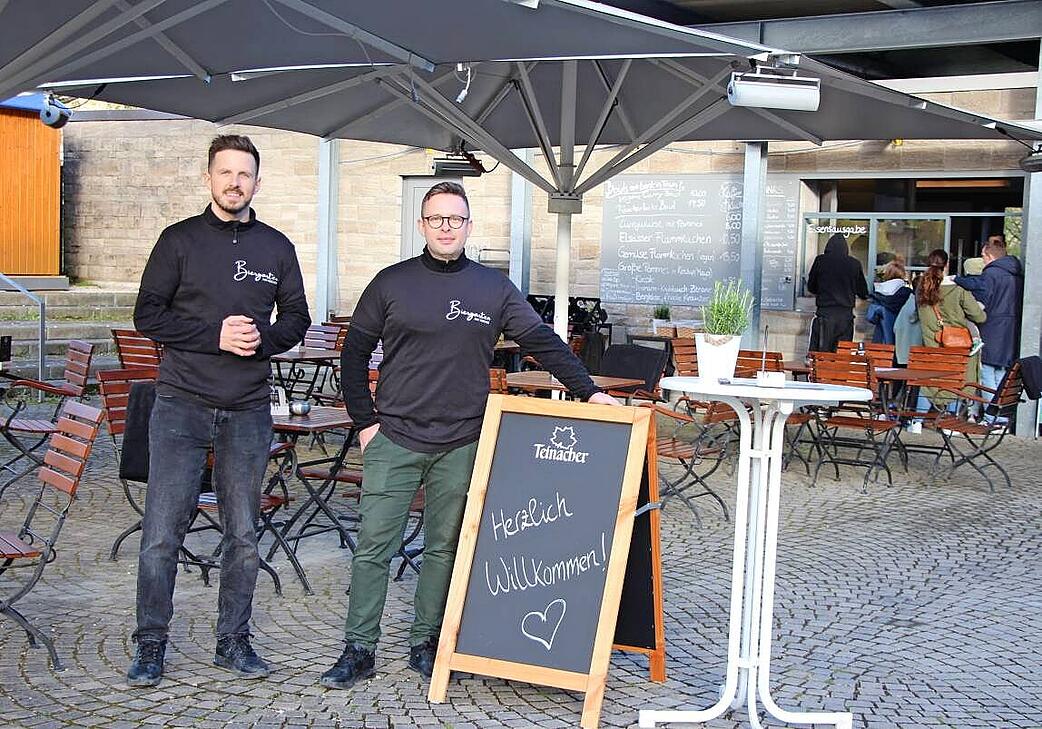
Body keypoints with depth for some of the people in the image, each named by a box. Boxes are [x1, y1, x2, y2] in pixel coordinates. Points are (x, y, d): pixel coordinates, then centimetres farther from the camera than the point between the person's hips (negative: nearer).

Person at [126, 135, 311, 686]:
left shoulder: (276, 247, 9)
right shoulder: (180, 240, 2)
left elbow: (296, 318, 13)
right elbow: (148, 315, -2)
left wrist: (262, 340, -8)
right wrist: (215, 335, -14)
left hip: (248, 412, 2)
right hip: (181, 406, -2)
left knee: (243, 535, 8)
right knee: (162, 533, -3)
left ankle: (234, 641, 21)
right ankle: (150, 646, 11)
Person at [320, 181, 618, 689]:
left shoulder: (494, 289, 6)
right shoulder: (391, 283, 3)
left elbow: (543, 342, 5)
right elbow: (355, 352, 8)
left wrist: (588, 391, -3)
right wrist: (364, 421, 1)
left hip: (461, 444, 1)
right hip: (394, 439, -1)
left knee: (444, 548, 9)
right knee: (373, 546, -1)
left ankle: (425, 644, 22)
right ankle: (358, 650, 10)